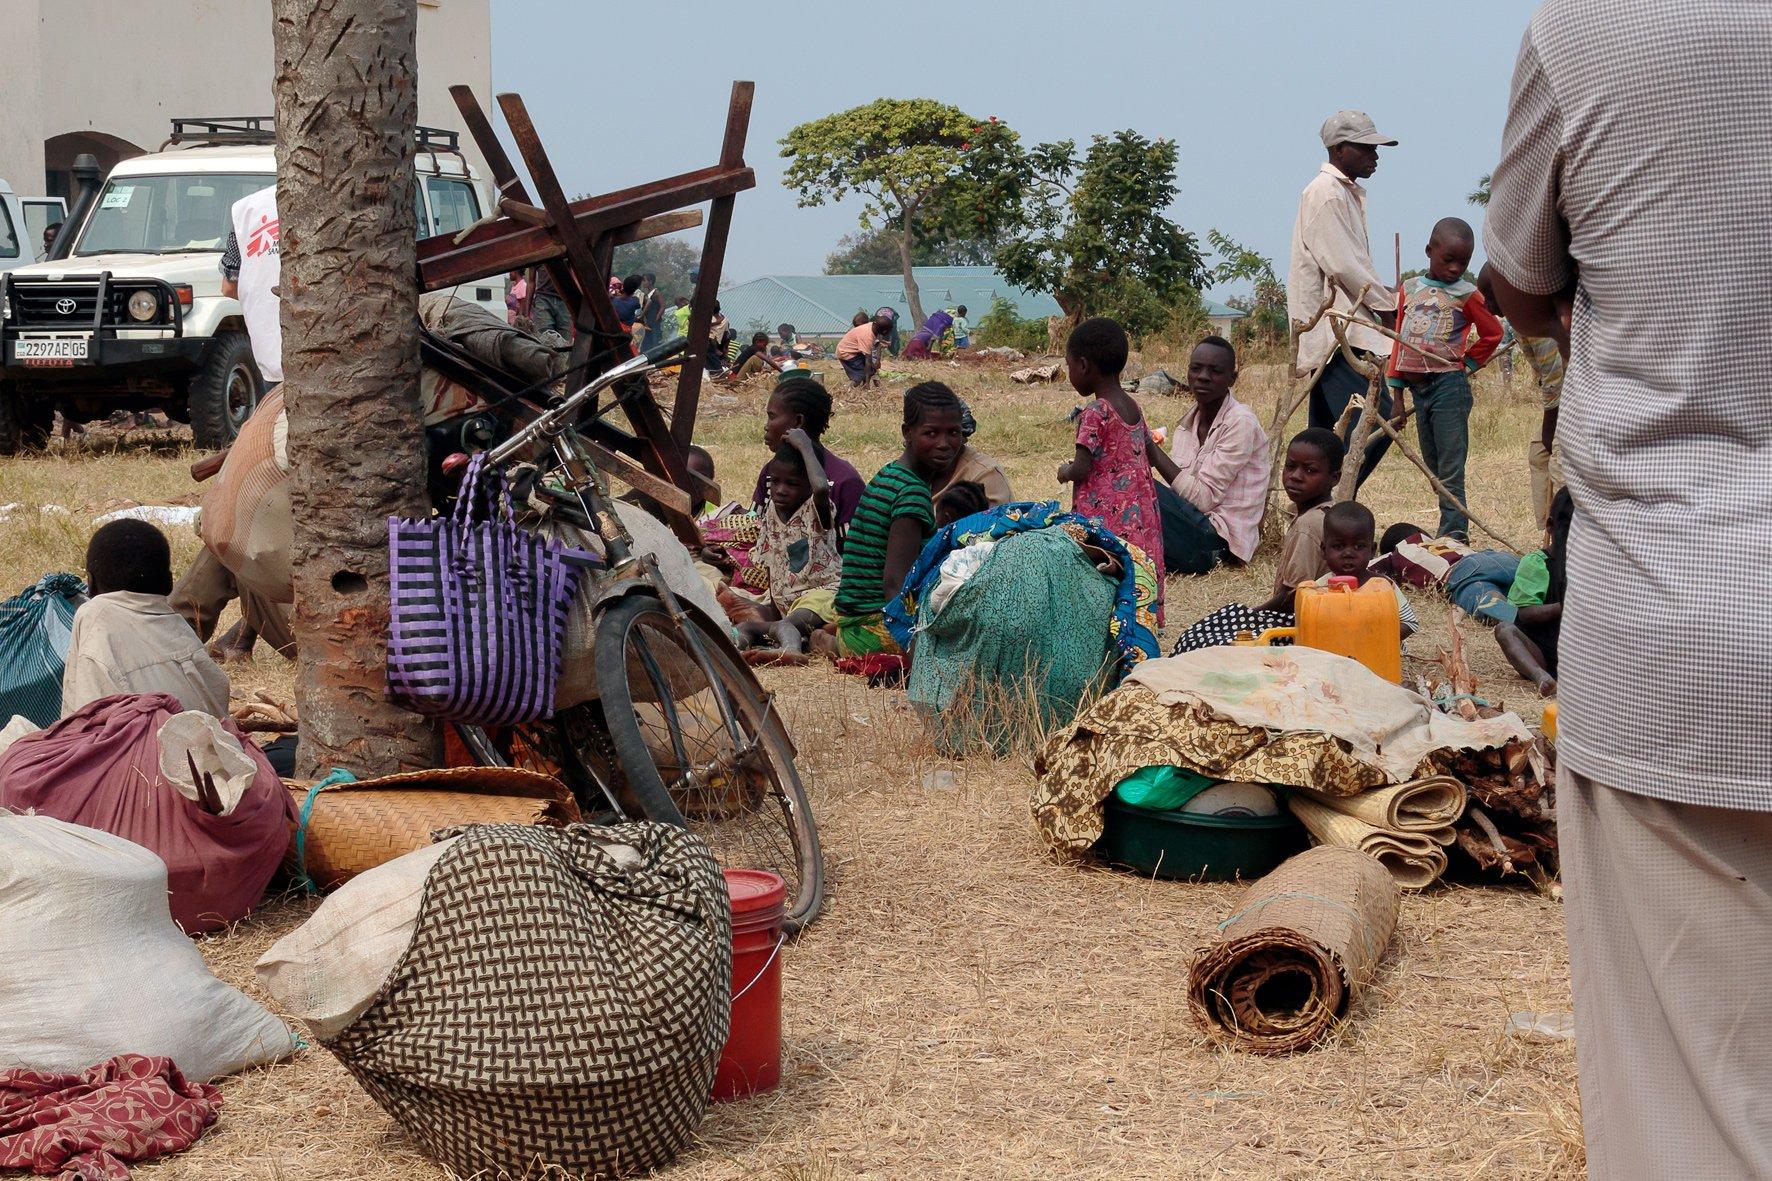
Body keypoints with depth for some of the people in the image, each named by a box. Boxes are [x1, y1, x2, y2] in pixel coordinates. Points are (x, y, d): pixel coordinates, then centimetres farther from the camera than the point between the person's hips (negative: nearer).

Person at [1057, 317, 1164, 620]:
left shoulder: (1095, 413, -15)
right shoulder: (1134, 408, 10)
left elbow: (1080, 470, -17)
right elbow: (1149, 454, 19)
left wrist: (1064, 472, 4)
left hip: (1108, 517, -8)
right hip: (1141, 513, 8)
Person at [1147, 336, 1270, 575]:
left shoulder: (1241, 423, -10)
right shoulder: (1190, 421, 13)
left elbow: (1204, 497, -16)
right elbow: (1172, 487, 8)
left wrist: (1154, 452, -19)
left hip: (1218, 542, -8)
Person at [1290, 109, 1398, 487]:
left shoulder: (1346, 193, 22)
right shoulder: (1326, 193, -10)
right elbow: (1343, 266, -16)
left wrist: (1384, 301, 8)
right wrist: (1387, 306, -6)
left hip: (1333, 330, 11)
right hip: (1335, 329, -11)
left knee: (1330, 439, 9)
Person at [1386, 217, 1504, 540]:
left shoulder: (1466, 294, -2)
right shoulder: (1410, 288, 11)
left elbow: (1493, 333, 8)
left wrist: (1468, 363, 0)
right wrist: (1396, 391, 12)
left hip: (1449, 384, -6)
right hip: (1418, 387, 6)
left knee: (1450, 472, -8)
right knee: (1433, 470, 10)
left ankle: (1453, 535, -10)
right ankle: (1452, 534, 16)